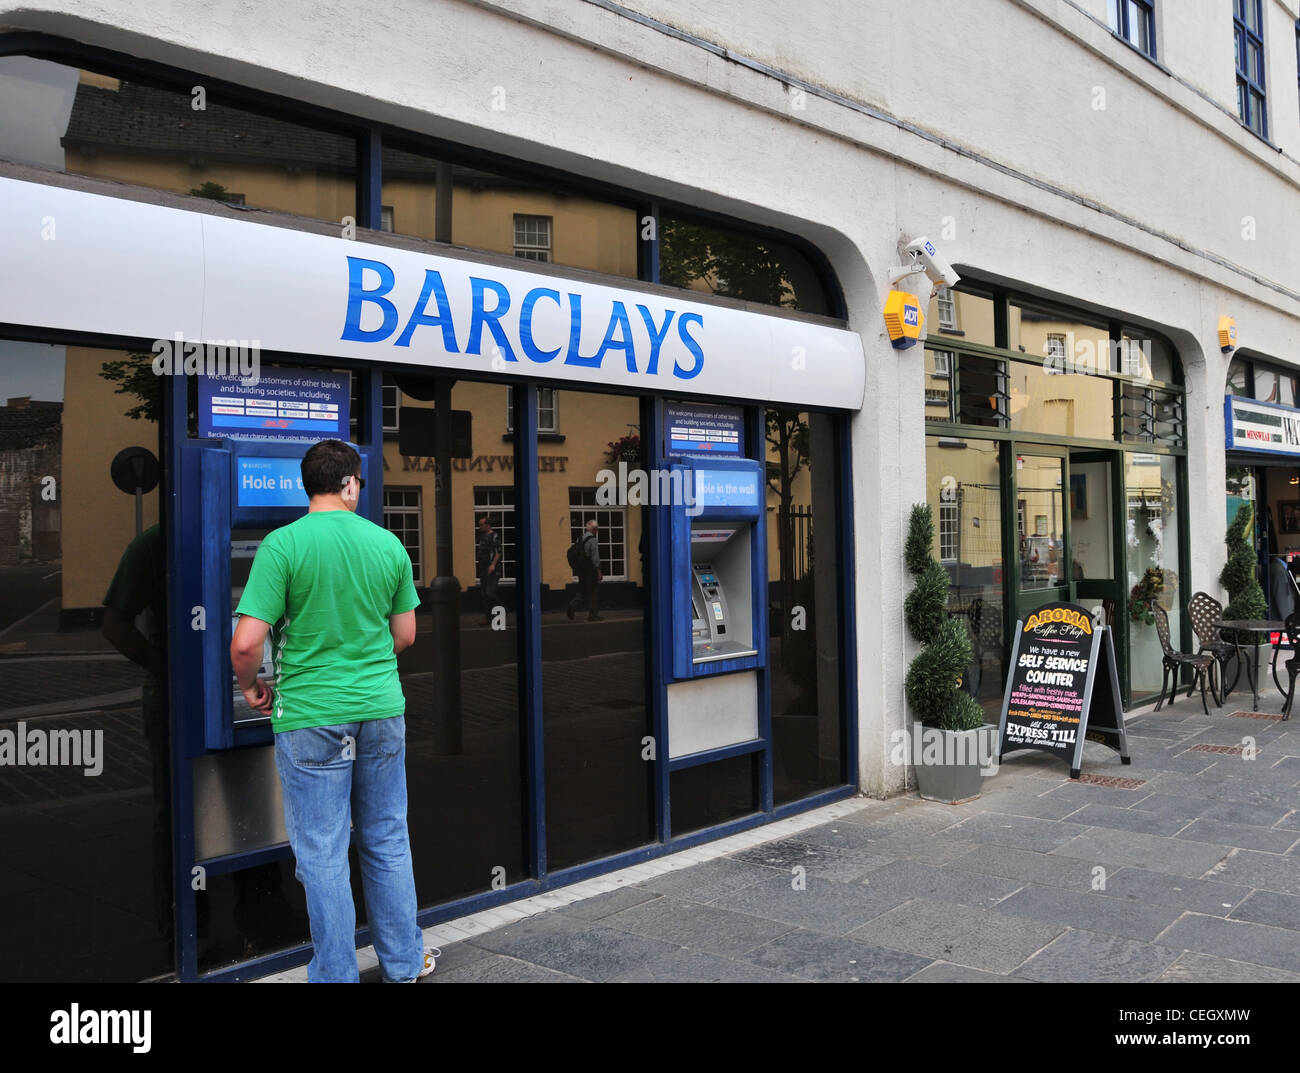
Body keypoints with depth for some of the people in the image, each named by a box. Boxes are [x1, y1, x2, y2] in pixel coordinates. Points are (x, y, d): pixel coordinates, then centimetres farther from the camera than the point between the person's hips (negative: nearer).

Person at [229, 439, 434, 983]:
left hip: (310, 718, -4)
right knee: (388, 844, 17)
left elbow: (246, 644, -16)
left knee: (322, 856, 8)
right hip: (382, 712, 4)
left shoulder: (282, 544, -11)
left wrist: (252, 687, 4)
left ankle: (336, 976, 18)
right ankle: (404, 962, 30)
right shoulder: (388, 544, 1)